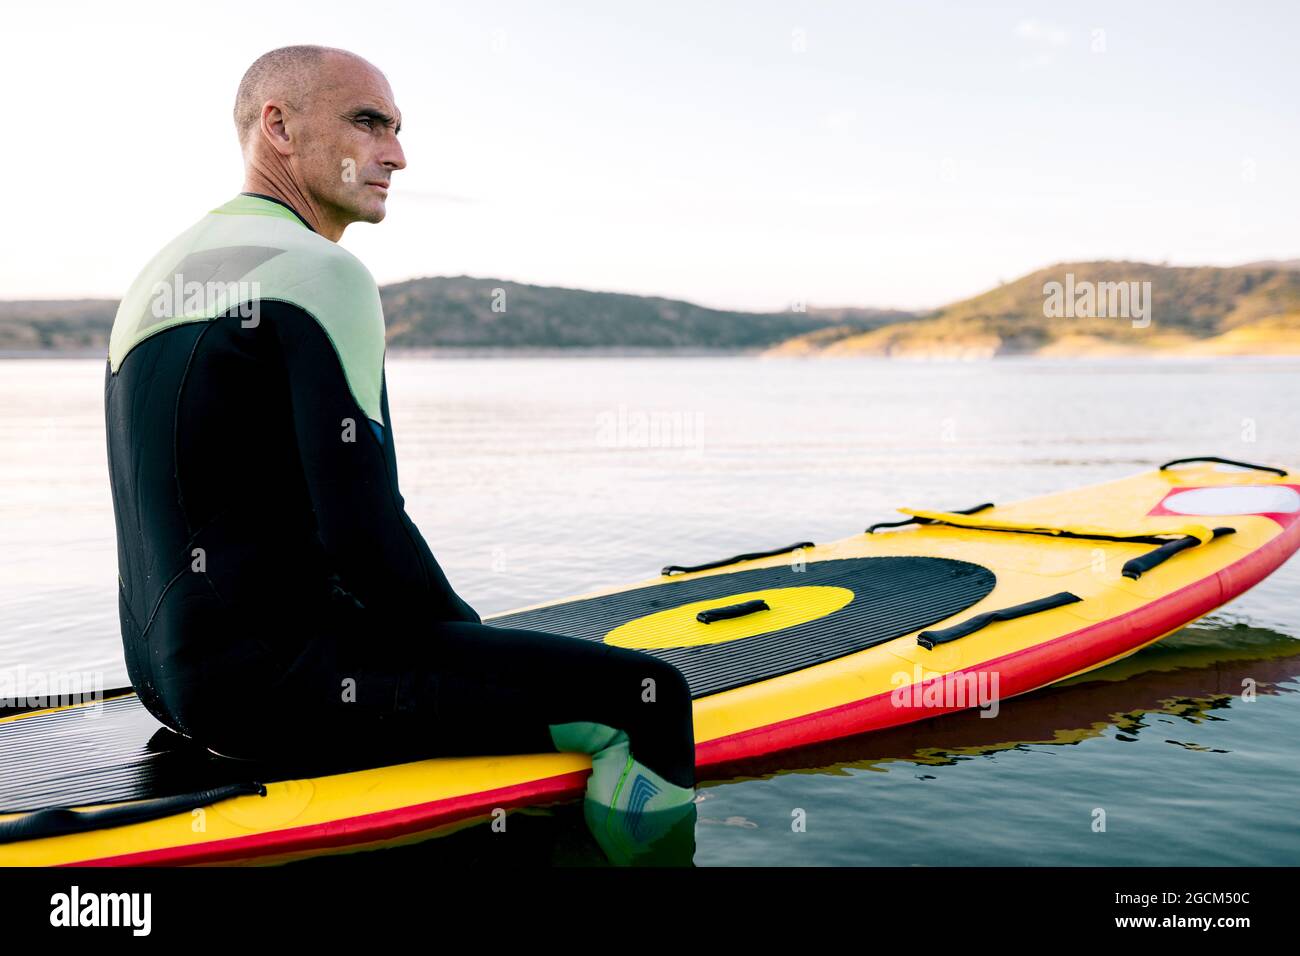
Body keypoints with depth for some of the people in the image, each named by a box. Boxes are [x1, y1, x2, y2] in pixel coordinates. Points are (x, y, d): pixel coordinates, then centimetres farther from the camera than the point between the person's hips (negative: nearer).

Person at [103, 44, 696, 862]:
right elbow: (363, 535, -21)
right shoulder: (321, 274, -13)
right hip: (274, 677, -10)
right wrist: (473, 636, -2)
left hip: (171, 668, 10)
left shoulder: (156, 279, 17)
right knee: (648, 695, -16)